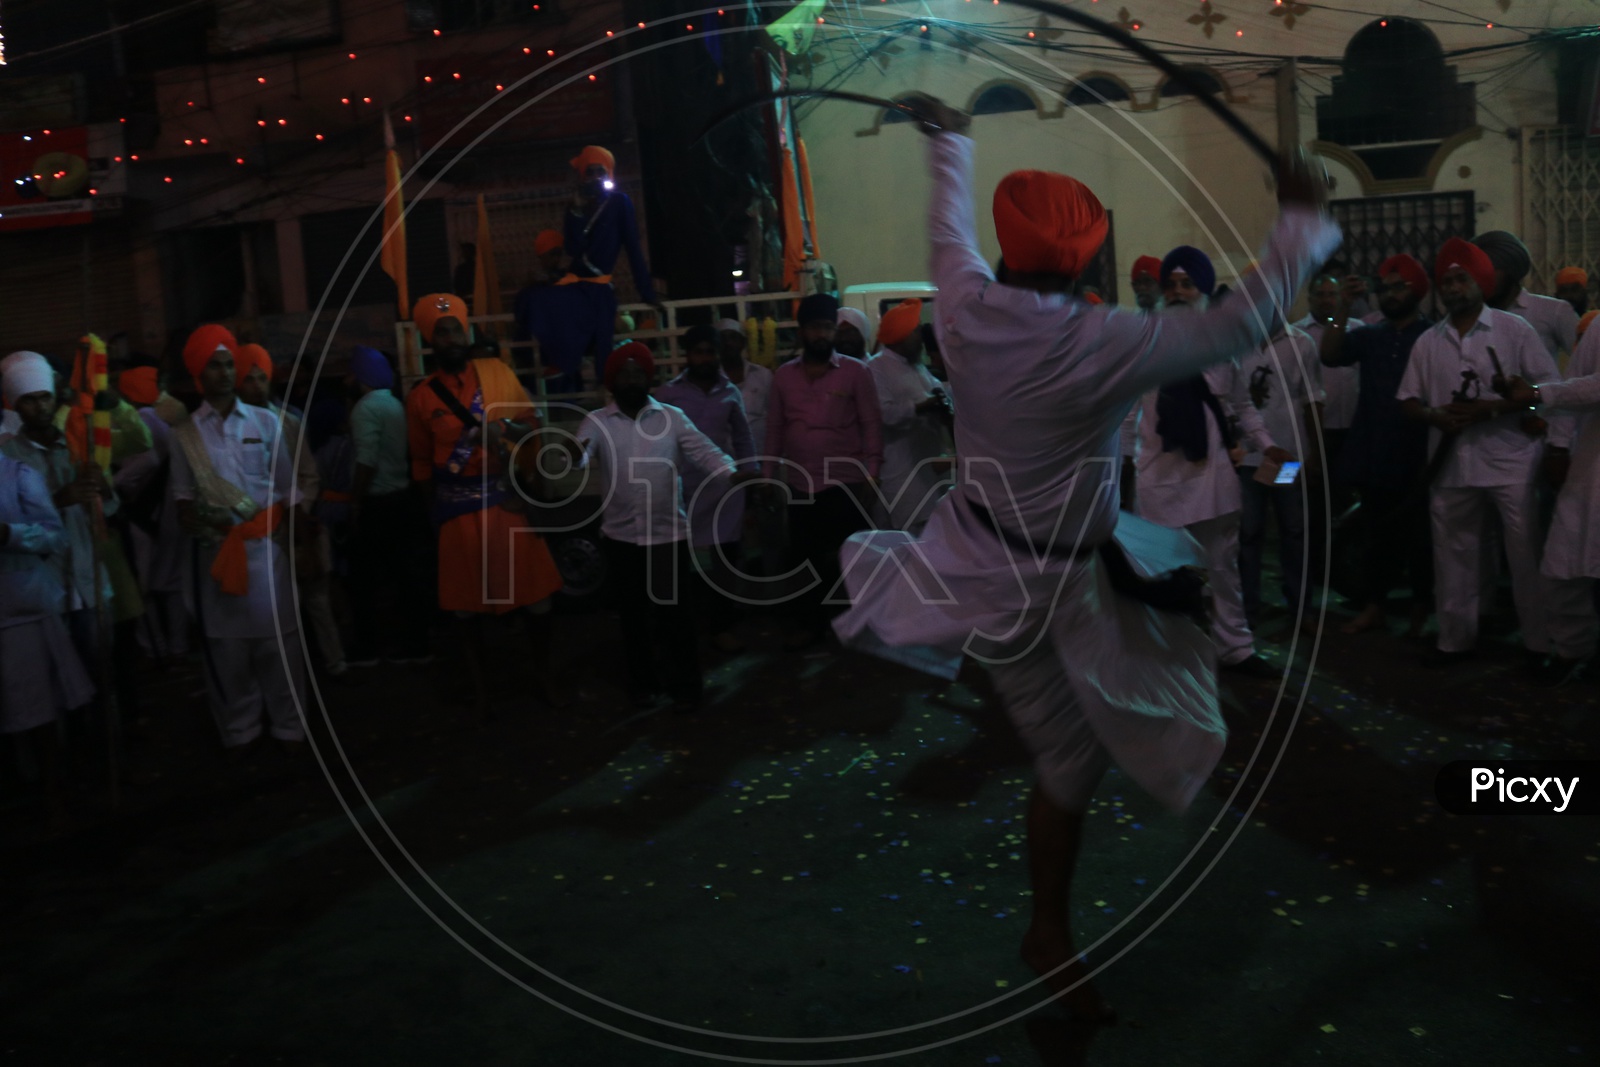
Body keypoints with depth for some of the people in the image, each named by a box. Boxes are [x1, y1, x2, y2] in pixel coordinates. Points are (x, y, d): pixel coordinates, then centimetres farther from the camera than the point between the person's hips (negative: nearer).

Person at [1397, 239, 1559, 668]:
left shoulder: (1514, 329, -2)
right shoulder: (1427, 342, 10)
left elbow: (1549, 387, -5)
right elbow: (1408, 399, 12)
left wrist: (1492, 407, -16)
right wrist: (1434, 416, -9)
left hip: (1510, 461, -4)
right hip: (1452, 464, 4)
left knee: (1526, 554, -1)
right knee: (1452, 555, 10)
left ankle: (1541, 643, 11)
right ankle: (1456, 639, 22)